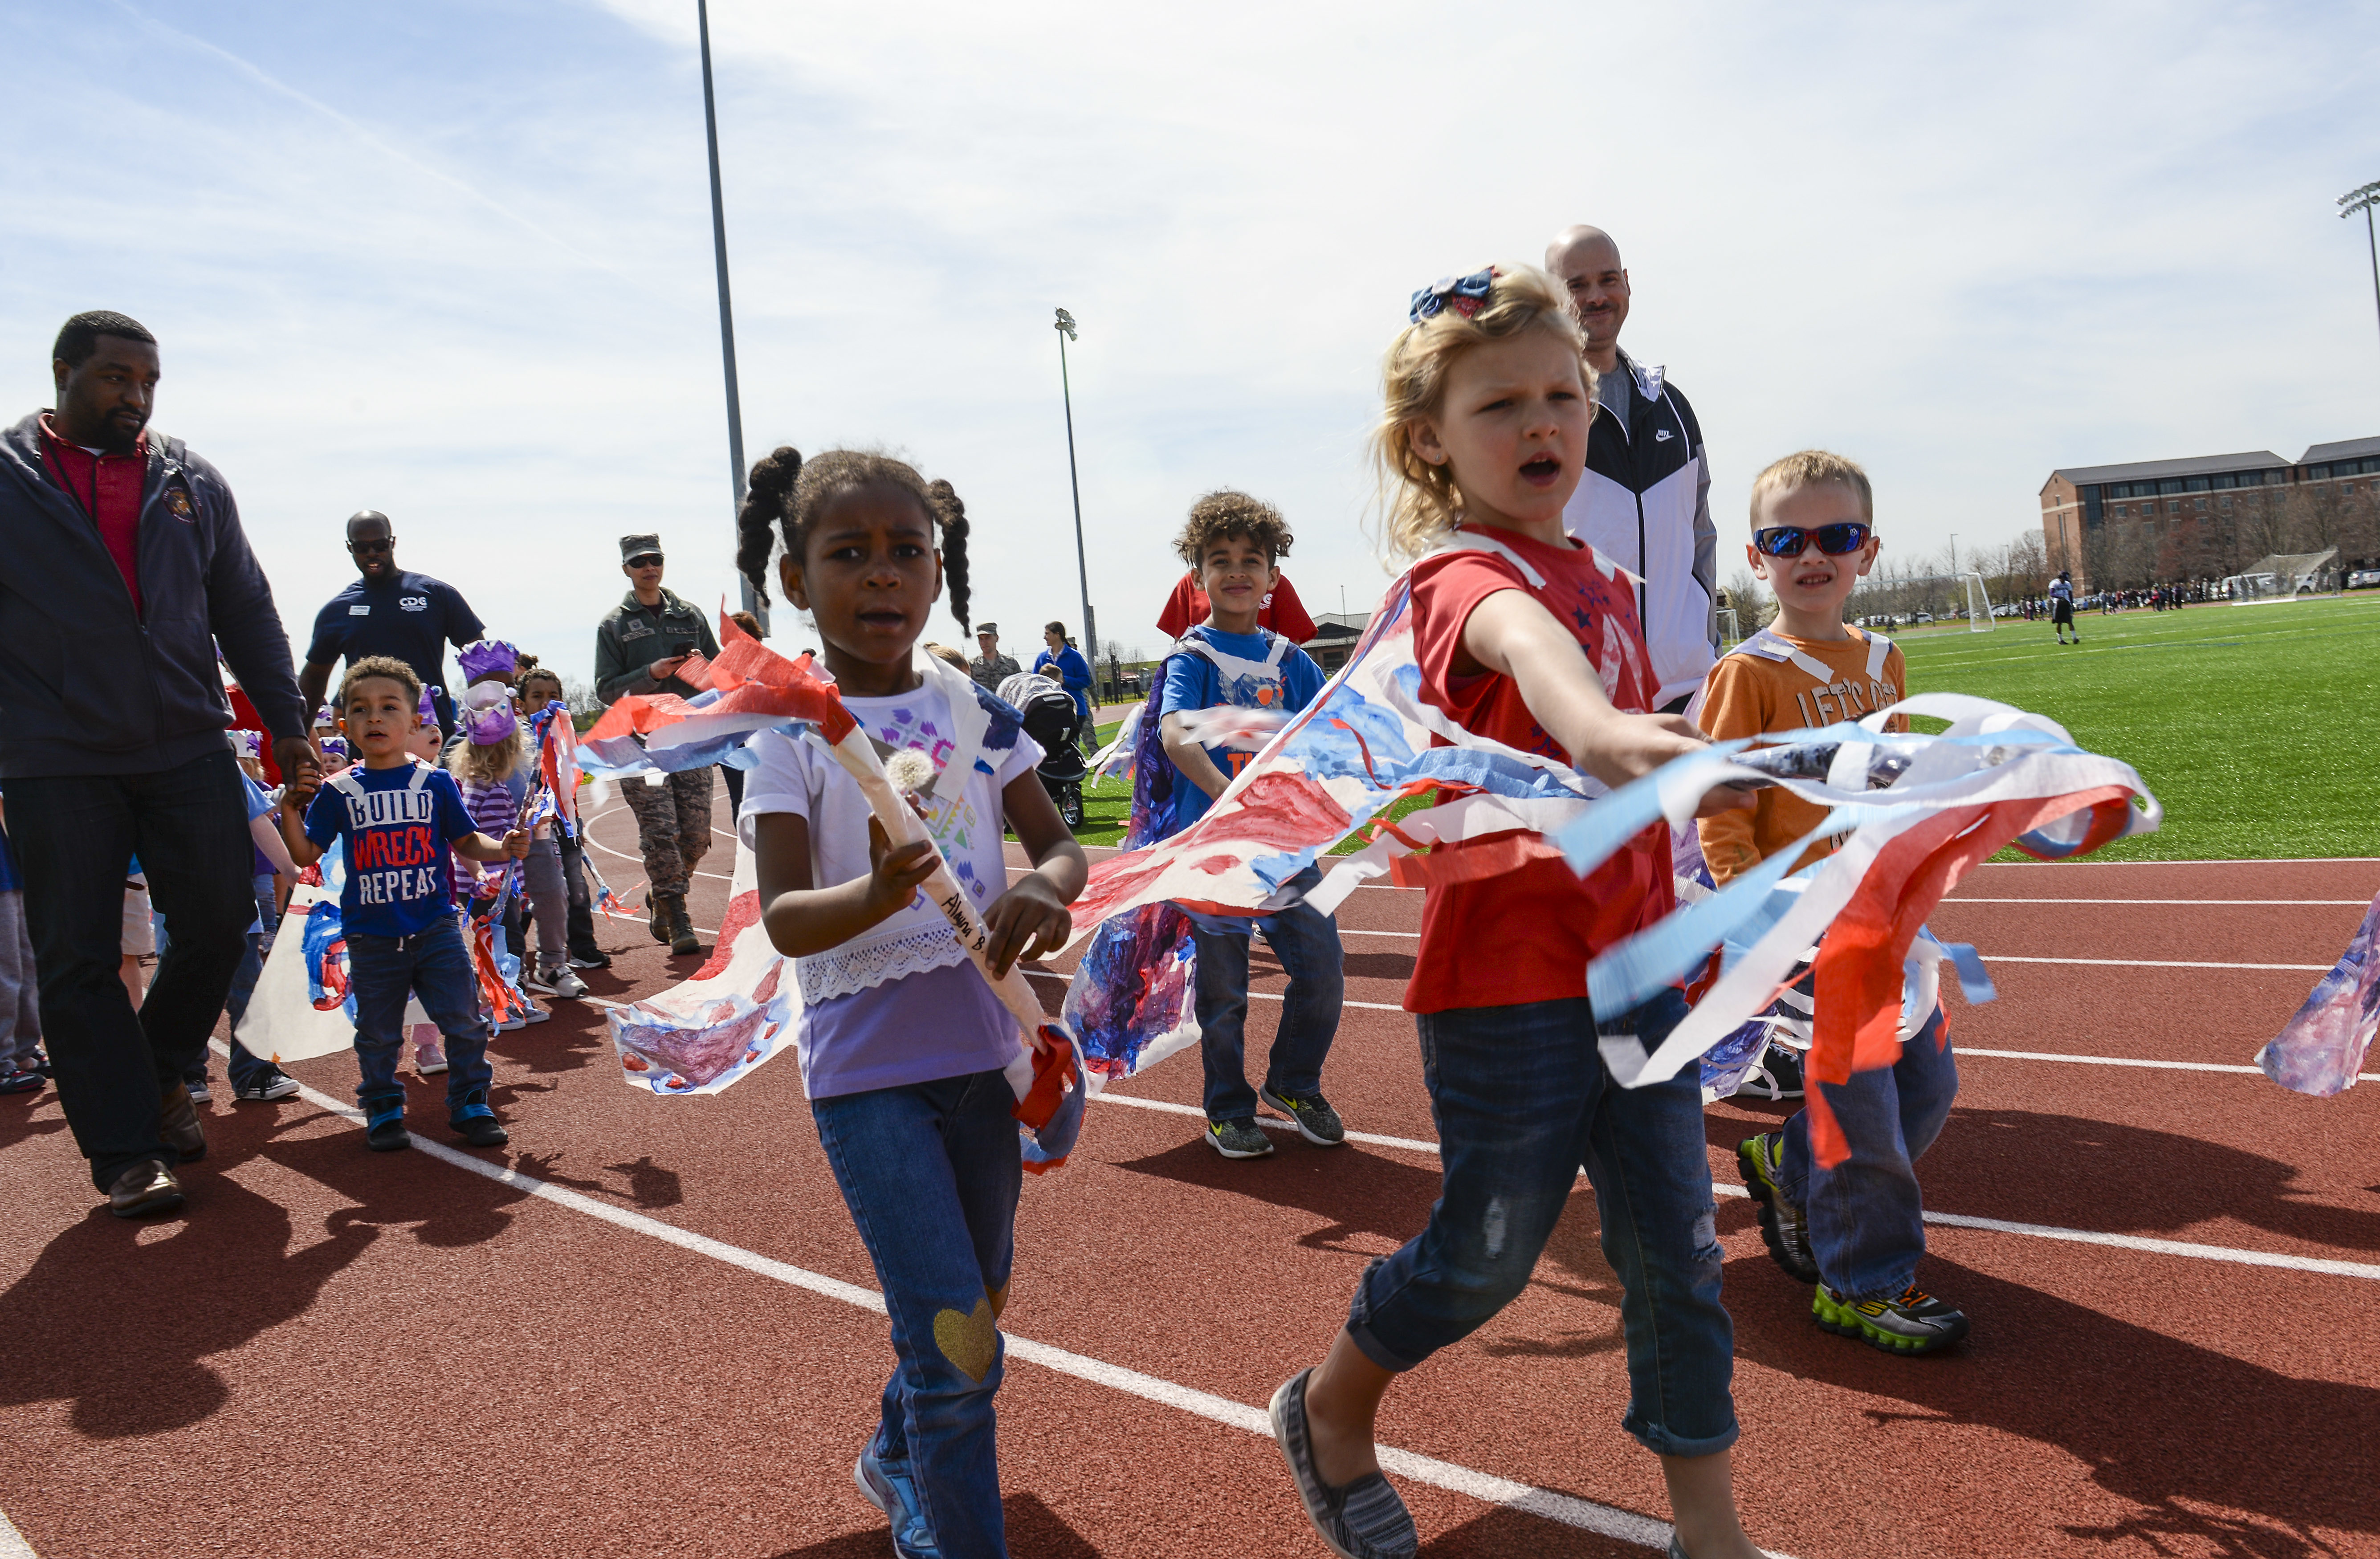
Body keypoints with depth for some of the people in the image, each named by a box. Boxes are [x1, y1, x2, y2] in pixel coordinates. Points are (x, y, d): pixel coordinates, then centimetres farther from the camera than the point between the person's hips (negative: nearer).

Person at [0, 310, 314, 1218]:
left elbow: (245, 612, 13)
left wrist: (285, 723, 9)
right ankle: (126, 1151, 11)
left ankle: (160, 1075, 31)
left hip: (188, 750, 3)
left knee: (219, 924, 5)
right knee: (78, 959, 1)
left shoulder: (192, 483, 10)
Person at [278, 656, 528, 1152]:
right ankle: (383, 1110, 26)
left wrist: (502, 849, -13)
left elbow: (466, 841, 6)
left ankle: (470, 1103, 13)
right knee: (377, 1033, 9)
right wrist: (290, 809, -9)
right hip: (371, 938, 1)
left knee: (464, 1022, -1)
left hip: (436, 929, 0)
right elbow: (306, 855, 4)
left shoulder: (435, 783, 1)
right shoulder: (338, 791, 2)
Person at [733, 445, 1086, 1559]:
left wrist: (1047, 892, -20)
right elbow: (784, 919, -15)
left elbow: (1060, 844, 3)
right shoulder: (790, 731, -7)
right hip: (866, 1070, -4)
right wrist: (875, 896, -36)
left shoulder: (974, 710, 4)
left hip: (980, 1049, 5)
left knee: (974, 1309, 20)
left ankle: (899, 1464, 49)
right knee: (955, 1340, -9)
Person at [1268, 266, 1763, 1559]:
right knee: (1486, 1254, 9)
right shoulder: (1464, 570, -15)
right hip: (1505, 979, -7)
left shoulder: (1608, 581, 10)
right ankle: (1327, 1414, 36)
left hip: (1631, 962, 7)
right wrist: (1594, 726, -63)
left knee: (1676, 1247, 11)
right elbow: (1520, 640, -41)